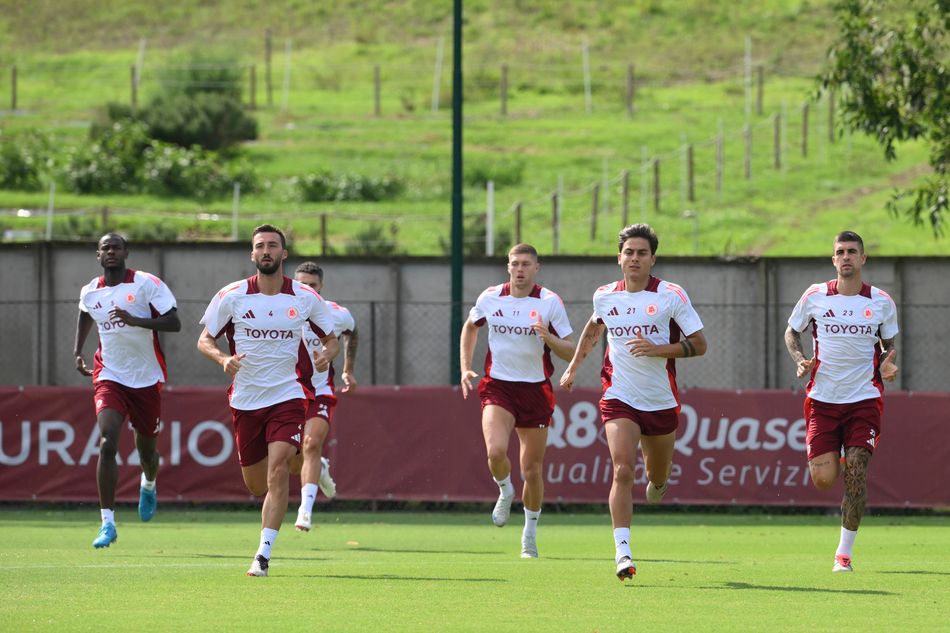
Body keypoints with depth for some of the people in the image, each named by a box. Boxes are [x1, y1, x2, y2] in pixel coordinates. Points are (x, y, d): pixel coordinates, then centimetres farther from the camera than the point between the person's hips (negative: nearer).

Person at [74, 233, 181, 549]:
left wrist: (134, 320, -29)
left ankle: (149, 485, 53)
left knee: (147, 449, 14)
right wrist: (78, 352, 17)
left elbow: (174, 323, -17)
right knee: (107, 443, -20)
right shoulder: (90, 292, 2)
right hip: (110, 377, 1)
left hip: (147, 379, -1)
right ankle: (107, 523, -19)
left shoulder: (147, 284, -10)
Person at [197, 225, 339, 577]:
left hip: (287, 397, -2)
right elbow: (204, 340, 3)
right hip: (245, 400, 2)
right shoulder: (231, 296, -3)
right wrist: (223, 359, -19)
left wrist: (327, 354, -14)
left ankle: (263, 555, -18)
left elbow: (331, 339, 10)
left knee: (277, 471, -20)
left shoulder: (305, 297, -1)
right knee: (255, 485, 9)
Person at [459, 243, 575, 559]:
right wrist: (465, 367, 11)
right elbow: (470, 327, 21)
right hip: (497, 386, 0)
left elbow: (571, 352, -4)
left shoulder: (550, 303, -6)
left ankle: (530, 534, 25)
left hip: (535, 390, 0)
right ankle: (505, 491, 10)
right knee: (496, 452, -25)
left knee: (532, 470, 4)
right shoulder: (490, 298, 0)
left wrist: (548, 338, -23)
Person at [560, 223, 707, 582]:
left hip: (661, 401, 0)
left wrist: (657, 349, -21)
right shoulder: (605, 296, 2)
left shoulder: (672, 296, -8)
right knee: (622, 471, -20)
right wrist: (574, 366, 23)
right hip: (619, 400, 0)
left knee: (658, 477, 16)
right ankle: (622, 550, -23)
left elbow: (699, 344, -8)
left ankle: (657, 483, 56)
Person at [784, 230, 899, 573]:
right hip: (822, 399, 0)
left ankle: (844, 552, -2)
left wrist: (886, 365, -7)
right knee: (823, 479, -7)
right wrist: (800, 360, -6)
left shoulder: (881, 302, 1)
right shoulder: (814, 296, 0)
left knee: (856, 474, -11)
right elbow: (791, 332, 13)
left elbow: (888, 345, 15)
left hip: (864, 400, 0)